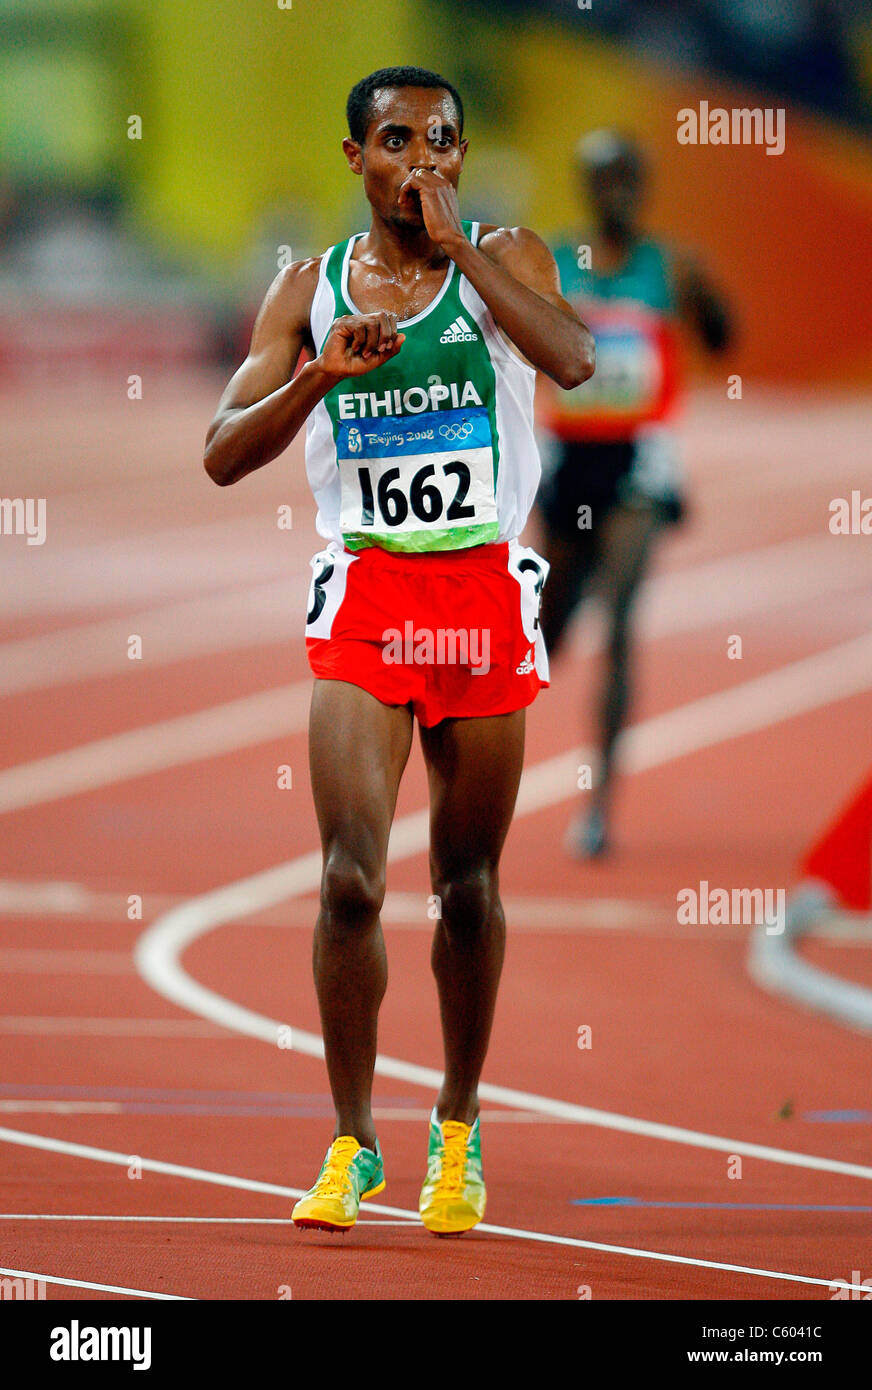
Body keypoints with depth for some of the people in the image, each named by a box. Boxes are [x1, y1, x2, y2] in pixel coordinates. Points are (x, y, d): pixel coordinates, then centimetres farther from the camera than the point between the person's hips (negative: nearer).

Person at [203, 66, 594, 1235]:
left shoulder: (505, 260, 3)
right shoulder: (309, 291, 6)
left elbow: (573, 359, -19)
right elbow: (224, 456, 1)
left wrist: (453, 244, -18)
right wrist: (320, 373, -15)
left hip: (485, 591, 0)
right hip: (367, 592, 0)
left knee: (469, 884, 8)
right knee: (351, 879, -11)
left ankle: (458, 1127, 26)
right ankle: (352, 1145, -2)